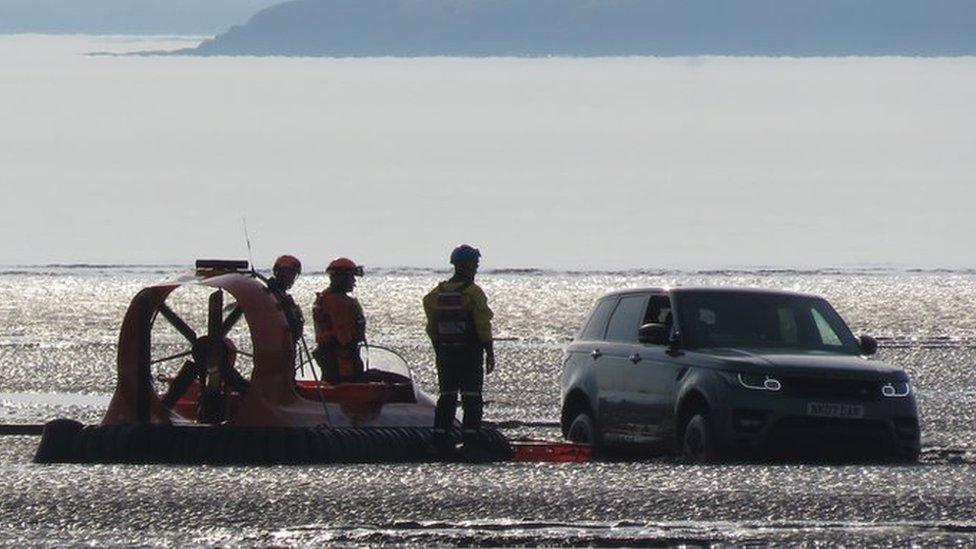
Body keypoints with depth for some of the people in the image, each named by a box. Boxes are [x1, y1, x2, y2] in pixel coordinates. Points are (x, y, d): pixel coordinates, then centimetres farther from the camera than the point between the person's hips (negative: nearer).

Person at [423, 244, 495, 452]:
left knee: (447, 396, 11)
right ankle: (470, 440, -8)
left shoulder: (438, 292, 8)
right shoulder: (473, 292, -11)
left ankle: (440, 439, 10)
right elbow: (483, 327, -13)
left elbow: (432, 328, 12)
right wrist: (490, 354, -7)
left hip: (445, 352, 6)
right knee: (472, 398, -2)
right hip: (470, 354, -6)